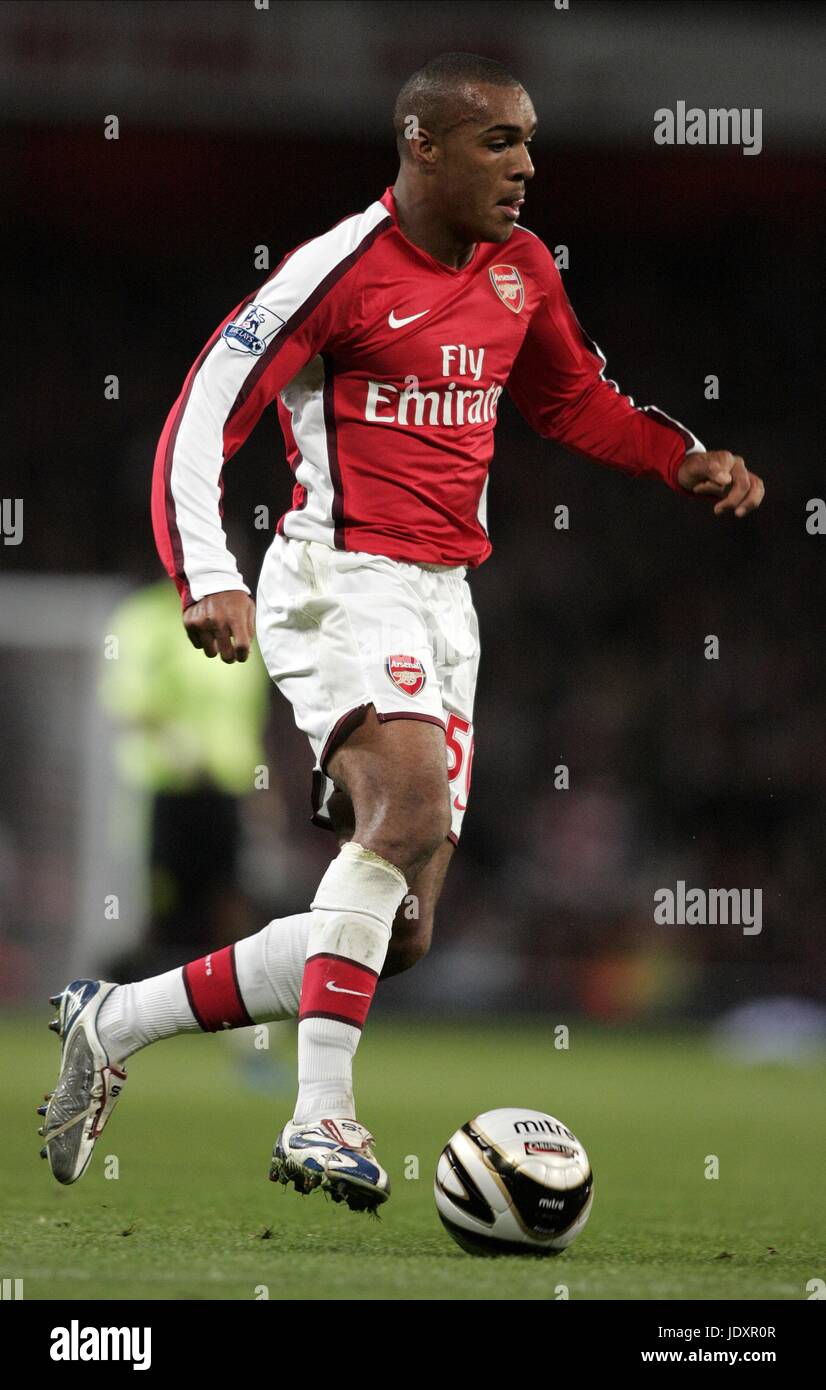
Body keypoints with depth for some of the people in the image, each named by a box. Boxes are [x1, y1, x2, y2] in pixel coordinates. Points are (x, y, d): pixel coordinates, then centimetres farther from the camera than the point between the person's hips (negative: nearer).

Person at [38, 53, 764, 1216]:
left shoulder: (523, 269, 10)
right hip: (342, 585, -8)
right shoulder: (341, 268, -11)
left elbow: (571, 400, 28)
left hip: (445, 601, 8)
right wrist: (209, 581, -24)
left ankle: (114, 1021, 17)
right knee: (415, 801, -33)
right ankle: (321, 1118, -31)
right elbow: (201, 420, -12)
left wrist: (688, 460, 10)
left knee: (397, 933, 4)